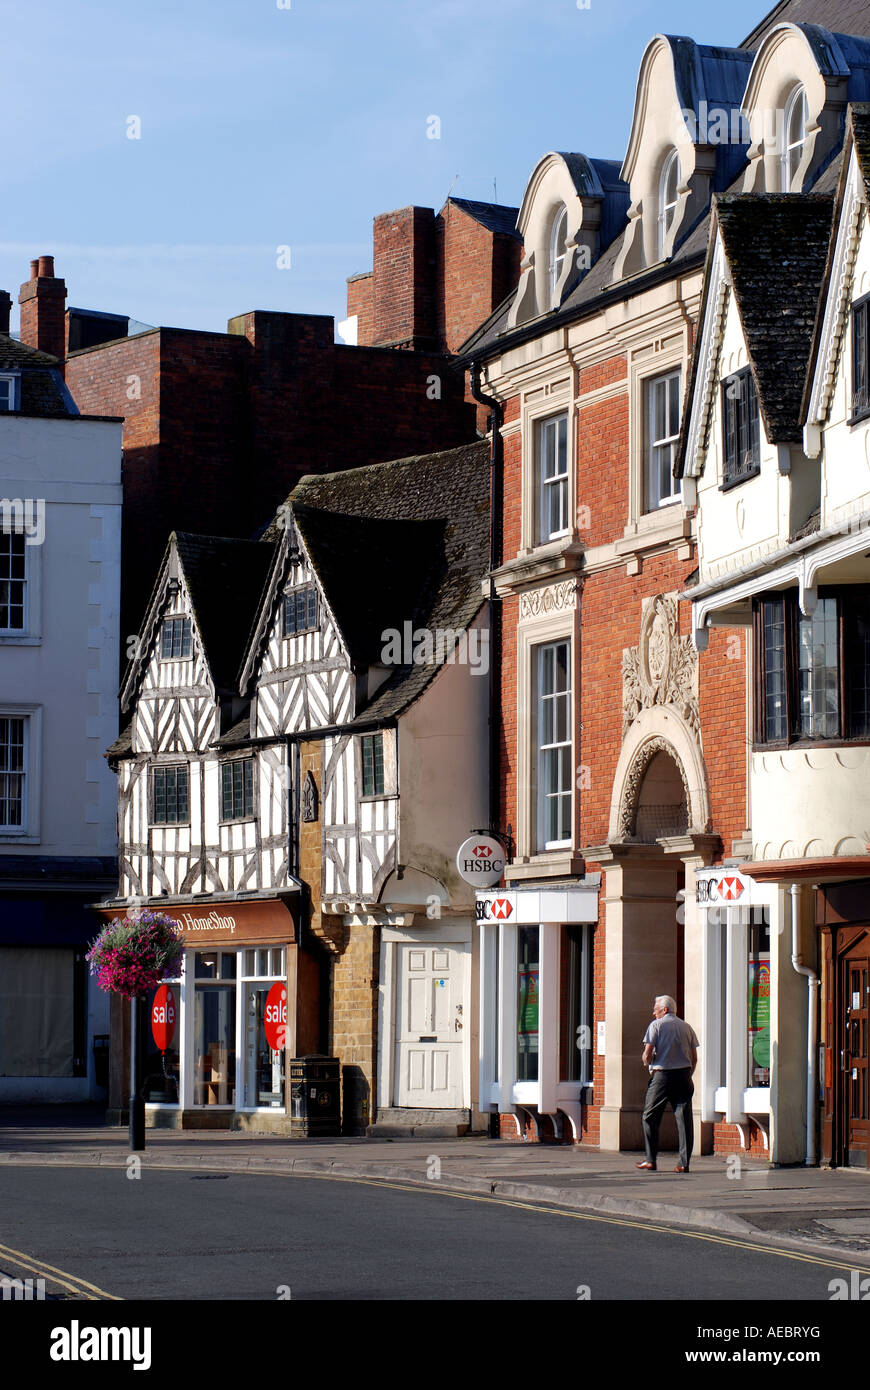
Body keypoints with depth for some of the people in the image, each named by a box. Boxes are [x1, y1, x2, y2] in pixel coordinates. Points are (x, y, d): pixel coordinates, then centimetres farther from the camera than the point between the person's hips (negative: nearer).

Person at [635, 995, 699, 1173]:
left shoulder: (656, 1025, -2)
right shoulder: (686, 1027, 11)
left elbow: (648, 1053, -10)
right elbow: (694, 1058, 10)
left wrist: (646, 1062, 11)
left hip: (662, 1075, -4)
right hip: (684, 1075, 4)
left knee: (650, 1117, 7)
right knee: (684, 1119, 2)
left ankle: (651, 1160, 6)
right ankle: (684, 1163, -2)